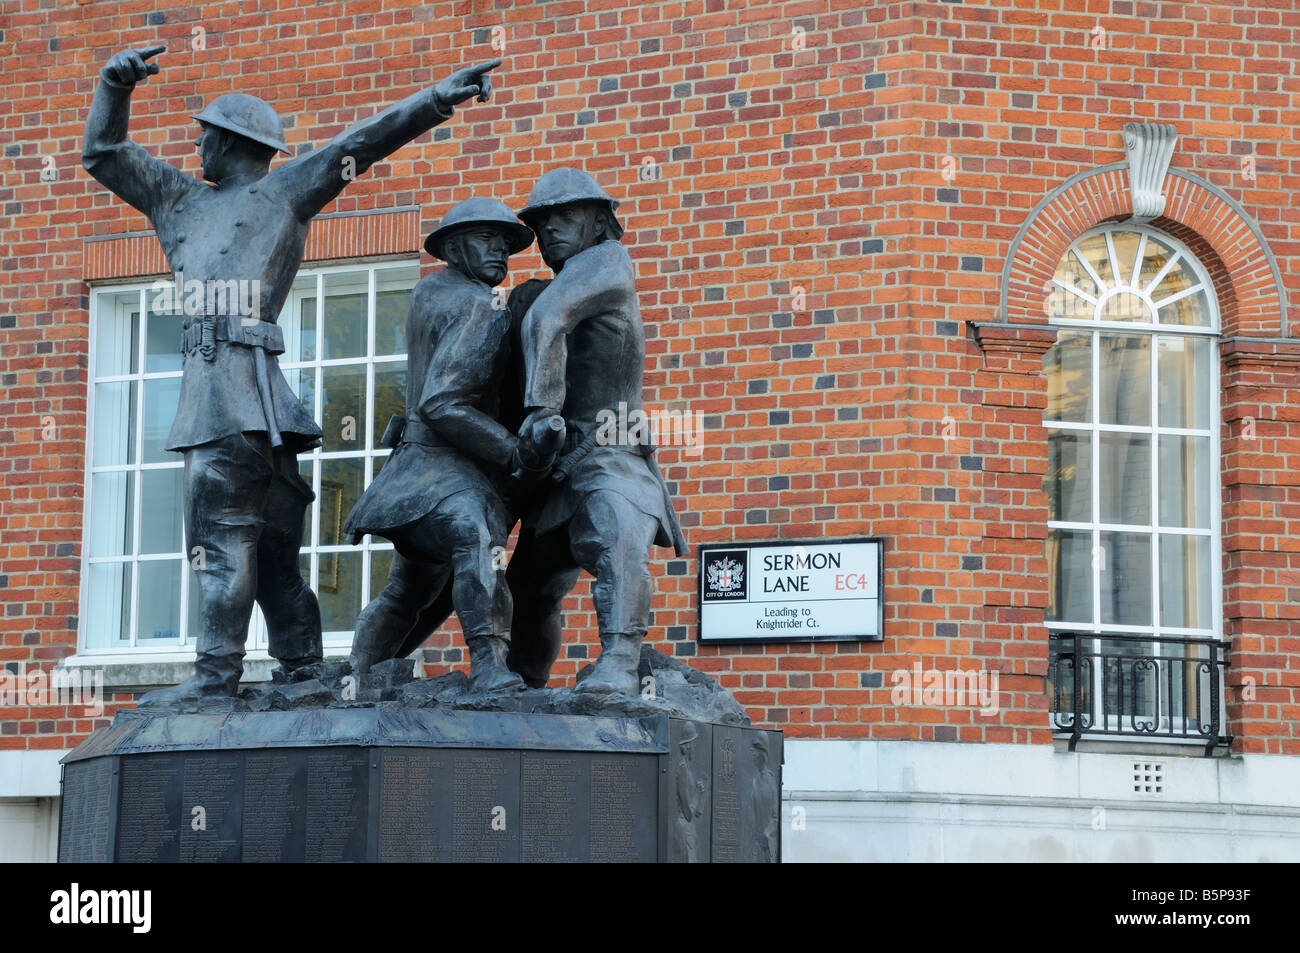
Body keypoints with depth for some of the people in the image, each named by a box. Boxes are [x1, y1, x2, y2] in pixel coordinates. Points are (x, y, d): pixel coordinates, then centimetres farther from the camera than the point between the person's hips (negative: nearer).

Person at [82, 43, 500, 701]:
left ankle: (216, 675, -19)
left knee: (222, 526, -15)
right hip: (205, 383, 7)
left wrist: (440, 98, -2)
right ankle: (301, 671, 4)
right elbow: (103, 153, 31)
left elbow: (364, 142, 6)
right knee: (268, 540, 4)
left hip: (244, 377, -7)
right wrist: (115, 85, 16)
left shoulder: (284, 192, 11)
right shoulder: (181, 201, 29)